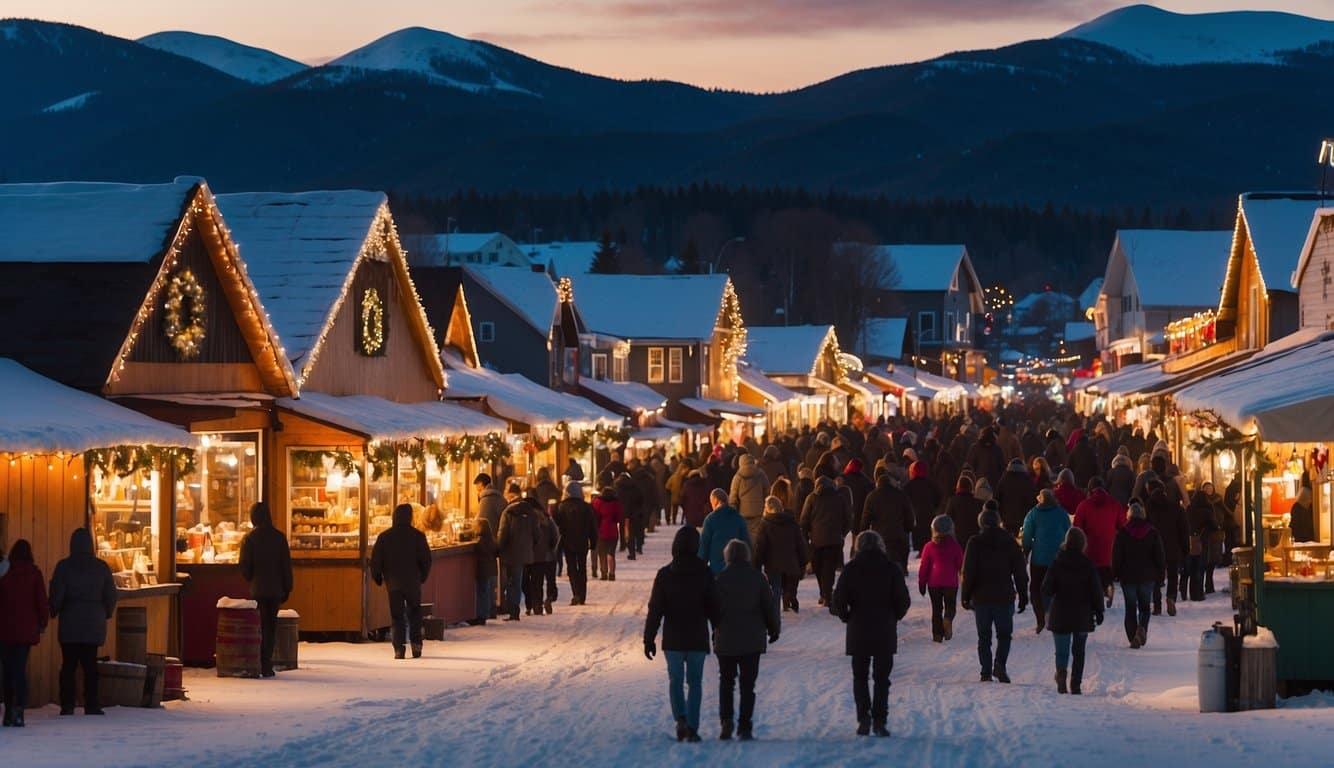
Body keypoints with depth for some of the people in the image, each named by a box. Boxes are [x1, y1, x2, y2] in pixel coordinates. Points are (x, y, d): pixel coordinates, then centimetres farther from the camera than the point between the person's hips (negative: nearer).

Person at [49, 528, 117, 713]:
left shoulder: (64, 567, -6)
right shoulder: (101, 567, 0)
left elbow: (56, 595, -6)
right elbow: (111, 595, 5)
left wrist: (53, 613, 10)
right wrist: (106, 614, 20)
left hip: (70, 624, -2)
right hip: (94, 624, 2)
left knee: (68, 665, 2)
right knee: (90, 664, 5)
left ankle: (67, 706, -2)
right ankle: (92, 706, 1)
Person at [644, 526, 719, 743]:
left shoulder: (664, 575, -6)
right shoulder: (705, 574, -5)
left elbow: (655, 610, -5)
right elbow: (714, 607, -1)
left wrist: (649, 639, 1)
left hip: (673, 639, 0)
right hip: (698, 639, 0)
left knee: (675, 680, 11)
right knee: (695, 682, 9)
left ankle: (680, 718, -11)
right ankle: (692, 728, 5)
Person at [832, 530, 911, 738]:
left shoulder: (851, 569, -4)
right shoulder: (891, 568, -3)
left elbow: (839, 600, -8)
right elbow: (904, 600, -4)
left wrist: (848, 617, 8)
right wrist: (893, 617, 12)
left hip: (858, 632, 0)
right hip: (885, 631, 0)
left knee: (860, 676, 10)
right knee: (882, 678, 6)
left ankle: (863, 718, -3)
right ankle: (880, 721, 0)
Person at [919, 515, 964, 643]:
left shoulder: (929, 547, -2)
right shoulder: (954, 546, -3)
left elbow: (924, 567, 1)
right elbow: (961, 565, 2)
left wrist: (922, 584, 8)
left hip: (934, 583, 1)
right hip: (951, 582, -1)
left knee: (936, 608, 11)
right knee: (950, 605, 10)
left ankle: (937, 634, 6)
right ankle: (948, 619, -23)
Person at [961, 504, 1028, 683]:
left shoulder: (975, 543, -5)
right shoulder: (1010, 542, 1)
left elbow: (968, 572, -6)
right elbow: (1020, 572, 3)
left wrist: (965, 596, 1)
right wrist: (1023, 595, 10)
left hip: (981, 597, -1)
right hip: (1004, 597, 1)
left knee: (984, 636, 9)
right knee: (1004, 634, 10)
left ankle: (986, 671, 4)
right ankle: (1000, 664, -12)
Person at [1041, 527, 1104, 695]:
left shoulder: (1057, 563, -7)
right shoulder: (1088, 565, -5)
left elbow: (1046, 589, -5)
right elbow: (1096, 590, -4)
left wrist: (1048, 599, 17)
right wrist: (1099, 611, 6)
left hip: (1060, 615, -1)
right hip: (1082, 615, 1)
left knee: (1061, 650, 3)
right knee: (1079, 651, 12)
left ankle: (1061, 671, -27)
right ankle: (1076, 685, 6)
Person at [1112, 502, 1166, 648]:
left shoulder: (1122, 533, -7)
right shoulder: (1152, 533, -2)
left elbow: (1116, 556, -5)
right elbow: (1159, 556, 0)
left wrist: (1115, 573, 7)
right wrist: (1160, 574, 9)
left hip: (1128, 576, -1)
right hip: (1147, 576, 1)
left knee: (1130, 608, 8)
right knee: (1144, 606, 15)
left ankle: (1133, 637, 0)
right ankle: (1142, 627, -12)